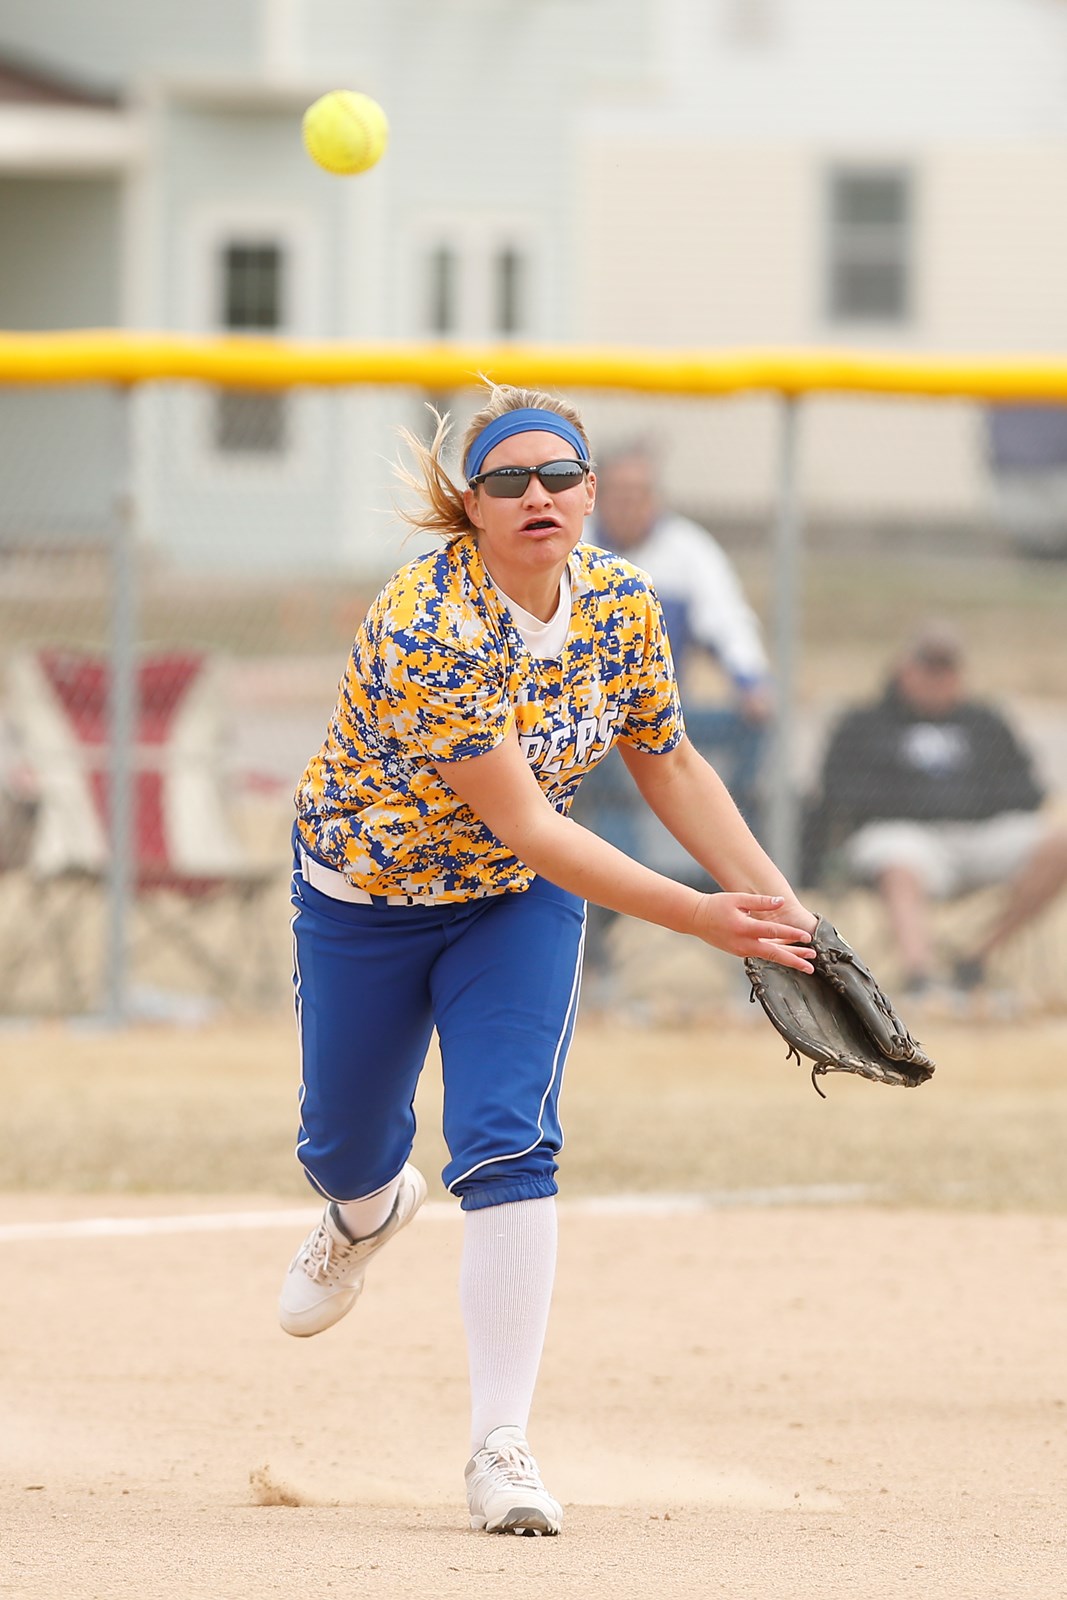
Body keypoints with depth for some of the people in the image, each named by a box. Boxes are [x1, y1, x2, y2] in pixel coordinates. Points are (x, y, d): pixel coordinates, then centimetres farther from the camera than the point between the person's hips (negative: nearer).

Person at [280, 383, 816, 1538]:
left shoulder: (620, 605, -15)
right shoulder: (429, 624, -34)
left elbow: (667, 763, 2)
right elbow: (522, 824, -35)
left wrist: (771, 896, -9)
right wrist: (701, 919, -37)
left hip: (521, 902, 3)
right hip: (365, 897, -2)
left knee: (507, 1149, -15)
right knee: (346, 1148, 16)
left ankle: (500, 1448, -16)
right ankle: (367, 1212, 57)